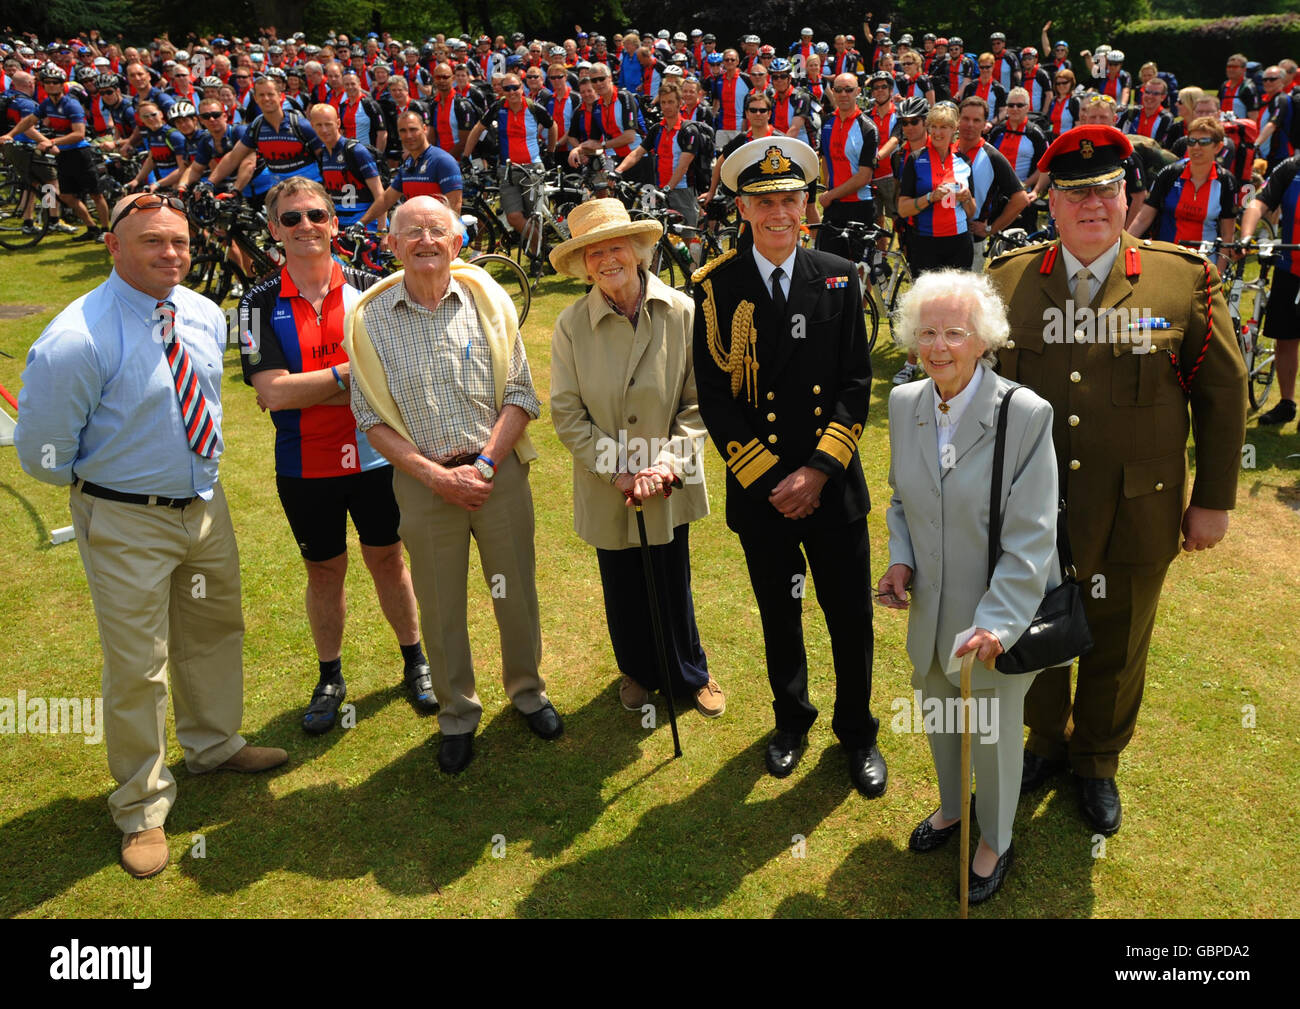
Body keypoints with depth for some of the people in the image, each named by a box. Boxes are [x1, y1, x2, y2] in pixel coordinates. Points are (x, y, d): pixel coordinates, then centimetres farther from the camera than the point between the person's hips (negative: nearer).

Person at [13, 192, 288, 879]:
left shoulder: (206, 316, -2)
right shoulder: (77, 340, -23)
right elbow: (40, 453, -15)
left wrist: (199, 474, 13)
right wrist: (105, 483, -1)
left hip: (205, 505, 7)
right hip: (126, 524, -6)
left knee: (215, 631, 23)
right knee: (136, 668, 4)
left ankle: (215, 745, 49)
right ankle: (142, 806, 26)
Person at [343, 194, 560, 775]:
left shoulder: (487, 300, 1)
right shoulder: (370, 318, -1)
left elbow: (521, 395, -1)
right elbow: (372, 417, -2)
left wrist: (483, 465, -12)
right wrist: (435, 475, -12)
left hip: (499, 471, 1)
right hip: (423, 479, 0)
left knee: (516, 591, 11)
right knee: (440, 606, 10)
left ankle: (526, 688, 36)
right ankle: (457, 714, 30)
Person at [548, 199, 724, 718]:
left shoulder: (682, 312, -11)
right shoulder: (572, 324, -11)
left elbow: (699, 400, -7)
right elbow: (567, 413, -8)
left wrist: (669, 461, -19)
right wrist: (618, 472, -15)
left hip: (670, 484, 0)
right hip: (607, 489, 0)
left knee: (673, 584, 14)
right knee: (623, 589, 18)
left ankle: (690, 675, 40)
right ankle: (638, 672, 45)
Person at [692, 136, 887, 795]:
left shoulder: (838, 279, 2)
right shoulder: (715, 288, -4)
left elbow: (856, 383, -1)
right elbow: (714, 400, -6)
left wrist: (817, 470, -12)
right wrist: (770, 481, -11)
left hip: (833, 486, 1)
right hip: (758, 490, 0)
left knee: (851, 616, 8)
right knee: (780, 615, 16)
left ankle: (857, 732, 31)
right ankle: (791, 719, 39)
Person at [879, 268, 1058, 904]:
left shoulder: (1026, 415, -21)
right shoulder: (905, 403, -4)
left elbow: (1031, 536, -20)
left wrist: (995, 623, -26)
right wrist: (901, 560, -5)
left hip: (999, 616, -5)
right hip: (932, 610, 5)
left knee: (994, 732, 15)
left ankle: (995, 841, 43)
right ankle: (952, 808, 55)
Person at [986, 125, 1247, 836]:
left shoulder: (1185, 279, -7)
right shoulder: (1007, 279, -3)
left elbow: (1223, 394, -1)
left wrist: (1213, 501, -1)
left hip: (1136, 516, -1)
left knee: (1116, 650, 17)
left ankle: (1098, 763, 42)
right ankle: (1047, 742, 46)